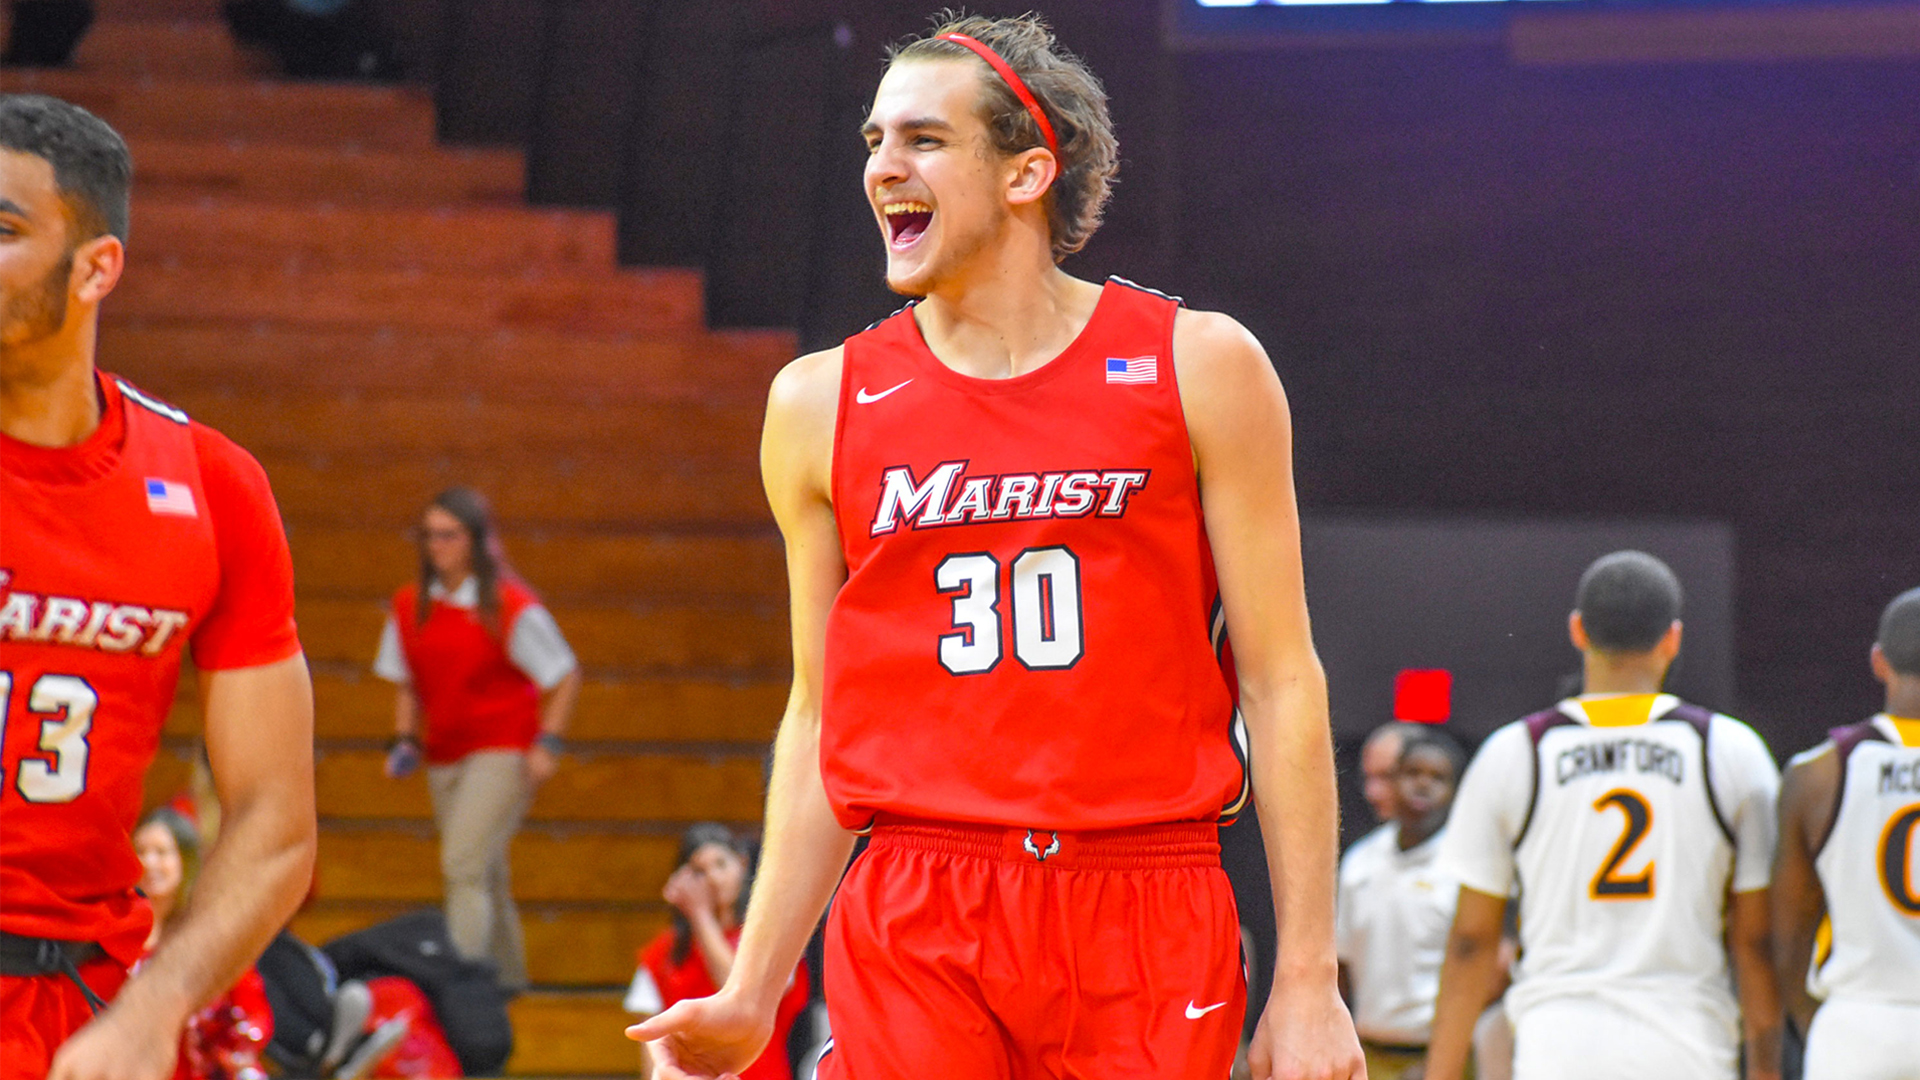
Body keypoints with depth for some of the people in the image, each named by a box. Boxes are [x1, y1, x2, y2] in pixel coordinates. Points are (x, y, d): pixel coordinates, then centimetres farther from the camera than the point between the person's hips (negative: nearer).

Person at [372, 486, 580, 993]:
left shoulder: (512, 608, -10)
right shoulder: (409, 606, 6)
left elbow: (566, 676, -4)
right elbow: (407, 685, 17)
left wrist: (548, 743, -13)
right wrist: (406, 742, 2)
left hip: (504, 753, -6)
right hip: (444, 757, 6)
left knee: (465, 864, -20)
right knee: (484, 873, 11)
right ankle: (507, 977, 21)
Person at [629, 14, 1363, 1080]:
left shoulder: (1199, 368, 3)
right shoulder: (821, 405, 9)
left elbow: (1281, 683, 3)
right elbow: (820, 718, 14)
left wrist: (1306, 982, -2)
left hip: (1144, 922, -1)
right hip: (913, 934, 1)